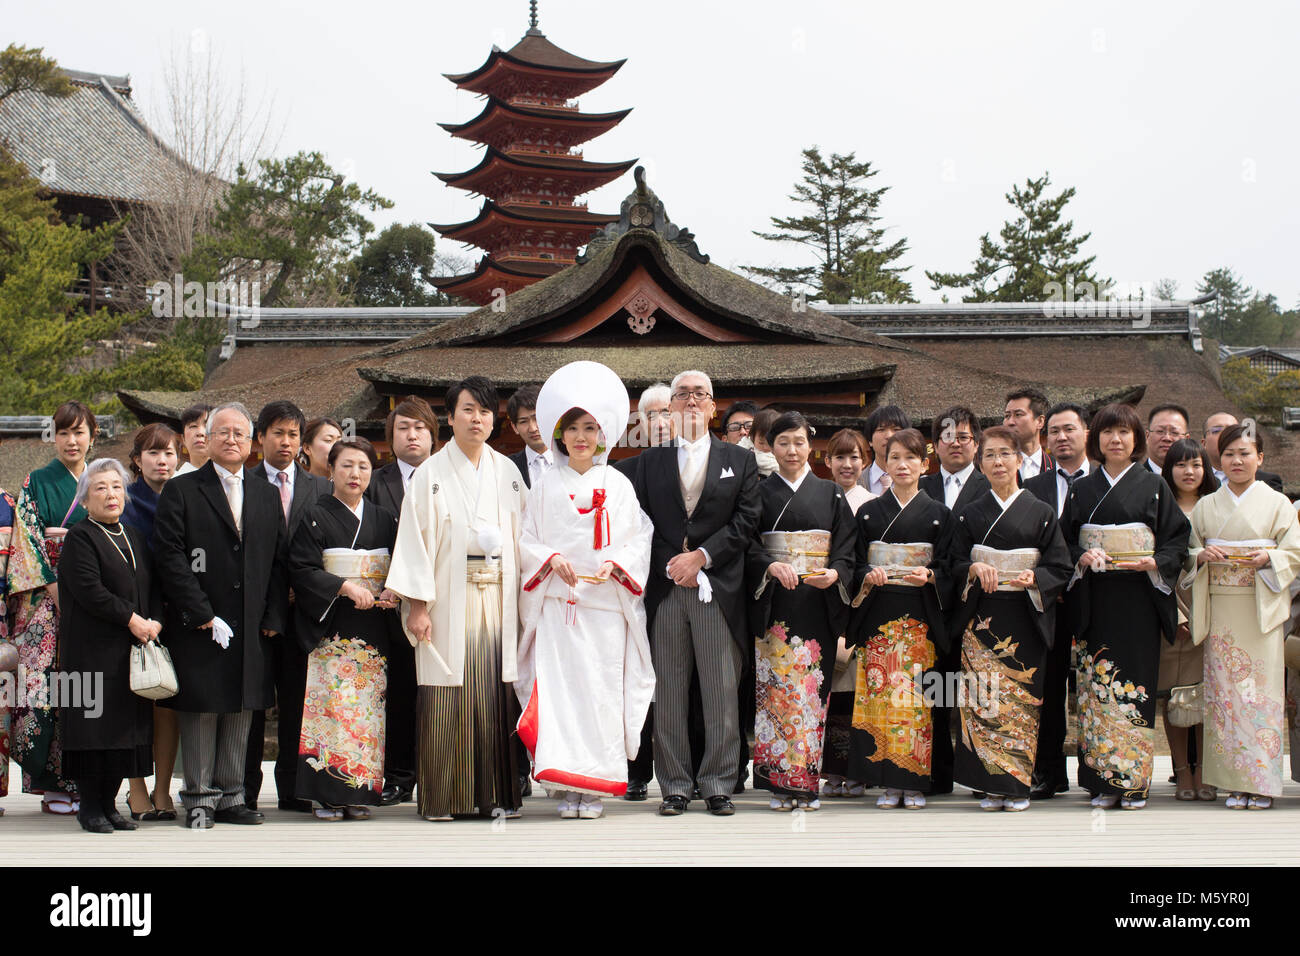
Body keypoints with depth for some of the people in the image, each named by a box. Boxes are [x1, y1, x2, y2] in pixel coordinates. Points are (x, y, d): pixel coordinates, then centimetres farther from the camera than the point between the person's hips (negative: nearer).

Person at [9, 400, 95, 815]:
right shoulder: (37, 482, 4)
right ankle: (52, 783, -7)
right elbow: (27, 538, -4)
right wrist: (54, 586, -13)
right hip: (45, 598, -3)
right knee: (46, 683, -10)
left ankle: (79, 779, 4)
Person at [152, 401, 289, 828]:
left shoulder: (267, 496, 14)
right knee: (200, 711, -1)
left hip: (251, 630, 4)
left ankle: (230, 797, 16)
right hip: (199, 628, -4)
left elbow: (279, 561, 12)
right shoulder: (181, 491, 1)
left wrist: (274, 618, 1)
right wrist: (203, 615, -13)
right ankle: (199, 800, 8)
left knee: (241, 712, 8)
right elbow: (169, 557, -8)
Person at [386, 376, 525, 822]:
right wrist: (417, 604, -10)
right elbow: (415, 538, -3)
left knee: (496, 695, 2)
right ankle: (441, 798, 3)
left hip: (498, 597, 3)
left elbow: (522, 535, 12)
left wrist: (525, 600, 3)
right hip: (449, 598, -3)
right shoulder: (432, 473, 2)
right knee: (447, 696, -4)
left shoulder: (507, 472, 12)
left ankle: (495, 794, 9)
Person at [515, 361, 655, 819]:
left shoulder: (618, 485, 7)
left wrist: (614, 563, -13)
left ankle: (595, 786, 3)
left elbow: (639, 540, 5)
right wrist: (552, 559, -9)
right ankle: (567, 786, -3)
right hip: (557, 605, 1)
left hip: (606, 604, 0)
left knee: (603, 691, -3)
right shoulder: (546, 485, 10)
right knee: (559, 687, -7)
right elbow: (526, 541, 9)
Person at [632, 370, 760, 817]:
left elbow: (745, 520, 1)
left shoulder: (740, 460, 11)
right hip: (665, 590, 1)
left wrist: (700, 557, -9)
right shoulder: (651, 460, 13)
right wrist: (672, 565, -8)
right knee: (668, 694, 2)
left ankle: (718, 786, 6)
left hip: (719, 591, -1)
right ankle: (674, 787, 8)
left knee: (722, 694, -1)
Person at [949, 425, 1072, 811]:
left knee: (1021, 697, -3)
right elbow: (953, 565, 8)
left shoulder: (1041, 513, 5)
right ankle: (992, 784, 0)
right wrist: (974, 569, -13)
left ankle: (1019, 784, 5)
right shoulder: (969, 515, 10)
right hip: (981, 618, 1)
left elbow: (1060, 567, 2)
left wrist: (1034, 578, -17)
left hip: (1025, 619, -1)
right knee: (984, 697, -7)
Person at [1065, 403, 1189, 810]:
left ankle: (1134, 782, 1)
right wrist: (1082, 558, -8)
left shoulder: (1153, 487, 6)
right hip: (1095, 600, 2)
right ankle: (1102, 782, 2)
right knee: (1096, 684, -2)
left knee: (1134, 682, -5)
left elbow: (1177, 538, 3)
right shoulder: (1081, 490, 11)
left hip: (1139, 597, -2)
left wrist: (1154, 563, -13)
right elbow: (1065, 542, 11)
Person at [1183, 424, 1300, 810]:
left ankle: (1262, 781, -3)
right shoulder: (1205, 506, 14)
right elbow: (1187, 554, 16)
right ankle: (1235, 781, 2)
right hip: (1219, 610, 2)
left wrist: (1268, 558, -15)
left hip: (1261, 609, -2)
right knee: (1225, 689, -3)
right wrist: (1202, 556, -6)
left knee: (1262, 688, -8)